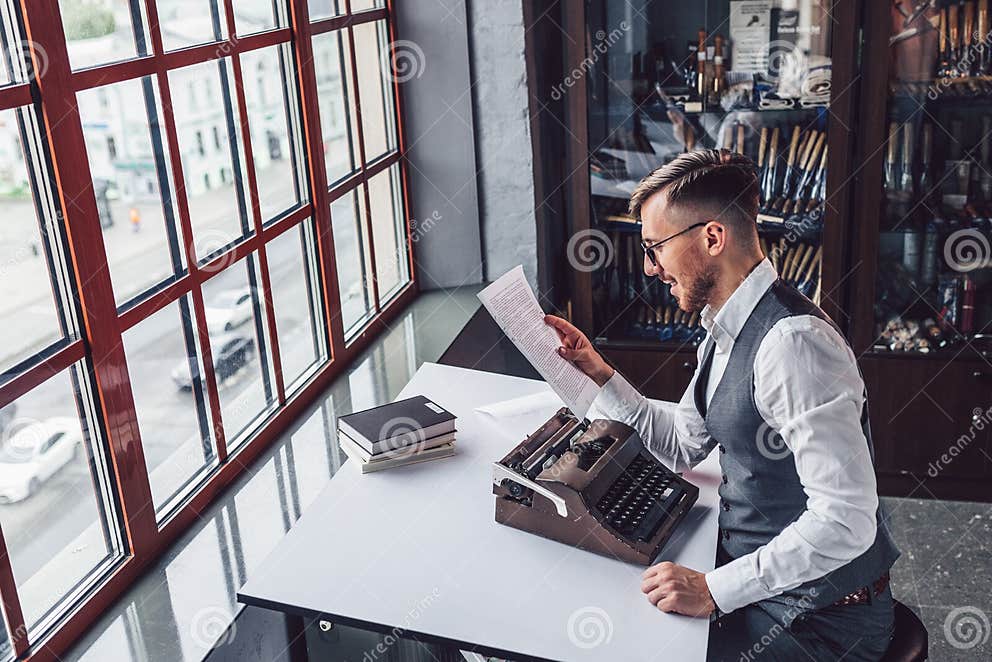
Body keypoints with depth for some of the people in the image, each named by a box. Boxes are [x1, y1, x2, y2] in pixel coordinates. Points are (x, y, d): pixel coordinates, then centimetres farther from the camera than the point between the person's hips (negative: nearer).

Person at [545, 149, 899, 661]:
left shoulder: (792, 343, -27)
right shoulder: (726, 328, 3)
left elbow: (846, 521, -30)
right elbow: (684, 446, 14)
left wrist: (716, 590, -27)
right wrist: (597, 371, 6)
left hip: (818, 618, -8)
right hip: (756, 569, 8)